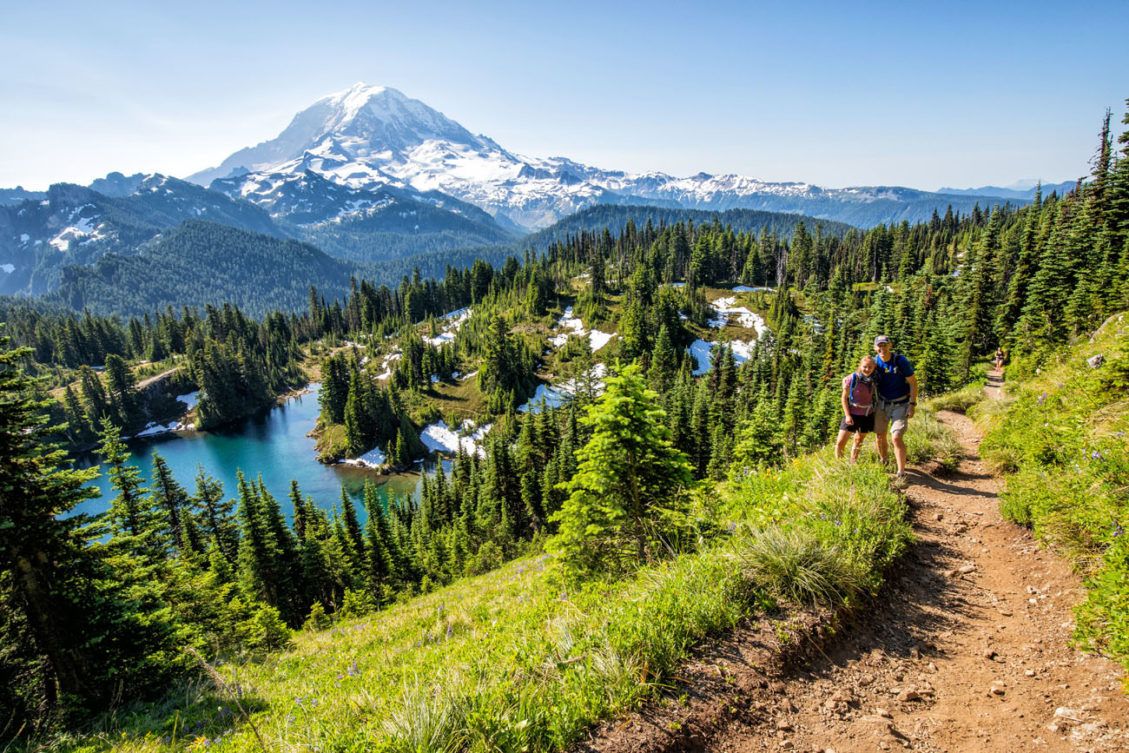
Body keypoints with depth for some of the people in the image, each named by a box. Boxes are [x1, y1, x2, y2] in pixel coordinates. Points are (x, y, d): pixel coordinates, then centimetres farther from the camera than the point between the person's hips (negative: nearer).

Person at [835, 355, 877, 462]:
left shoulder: (874, 379, -5)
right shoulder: (852, 378, -16)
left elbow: (875, 396, 8)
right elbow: (844, 398, -10)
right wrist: (847, 415, -15)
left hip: (867, 415, 4)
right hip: (853, 414, -4)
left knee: (859, 442, 17)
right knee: (840, 442, -7)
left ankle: (852, 464, 30)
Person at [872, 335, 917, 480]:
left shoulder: (900, 360, -17)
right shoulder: (875, 362, -5)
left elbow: (913, 383, -11)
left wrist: (912, 404, -16)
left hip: (900, 404, -4)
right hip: (882, 403, 4)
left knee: (897, 438, -14)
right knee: (880, 437, 9)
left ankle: (901, 473, -5)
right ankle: (884, 463, 33)